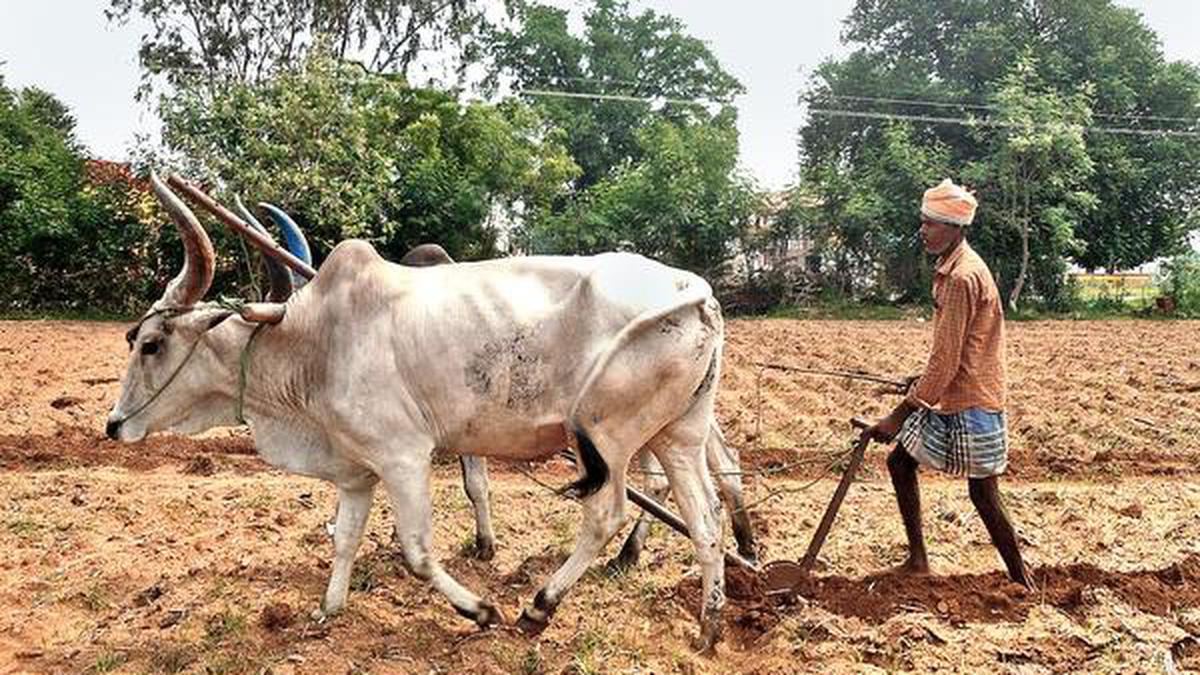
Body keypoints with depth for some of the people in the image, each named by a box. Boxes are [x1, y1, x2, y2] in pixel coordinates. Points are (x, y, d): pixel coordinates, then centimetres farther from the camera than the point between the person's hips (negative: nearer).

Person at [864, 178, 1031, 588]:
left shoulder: (962, 277, -21)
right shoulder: (951, 270, 10)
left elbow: (945, 361, -24)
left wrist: (899, 416, -22)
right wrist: (920, 385, 24)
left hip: (971, 404, -10)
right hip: (948, 398, 10)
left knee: (983, 495, 0)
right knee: (900, 462, 11)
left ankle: (1023, 583, 16)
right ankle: (918, 561, 21)